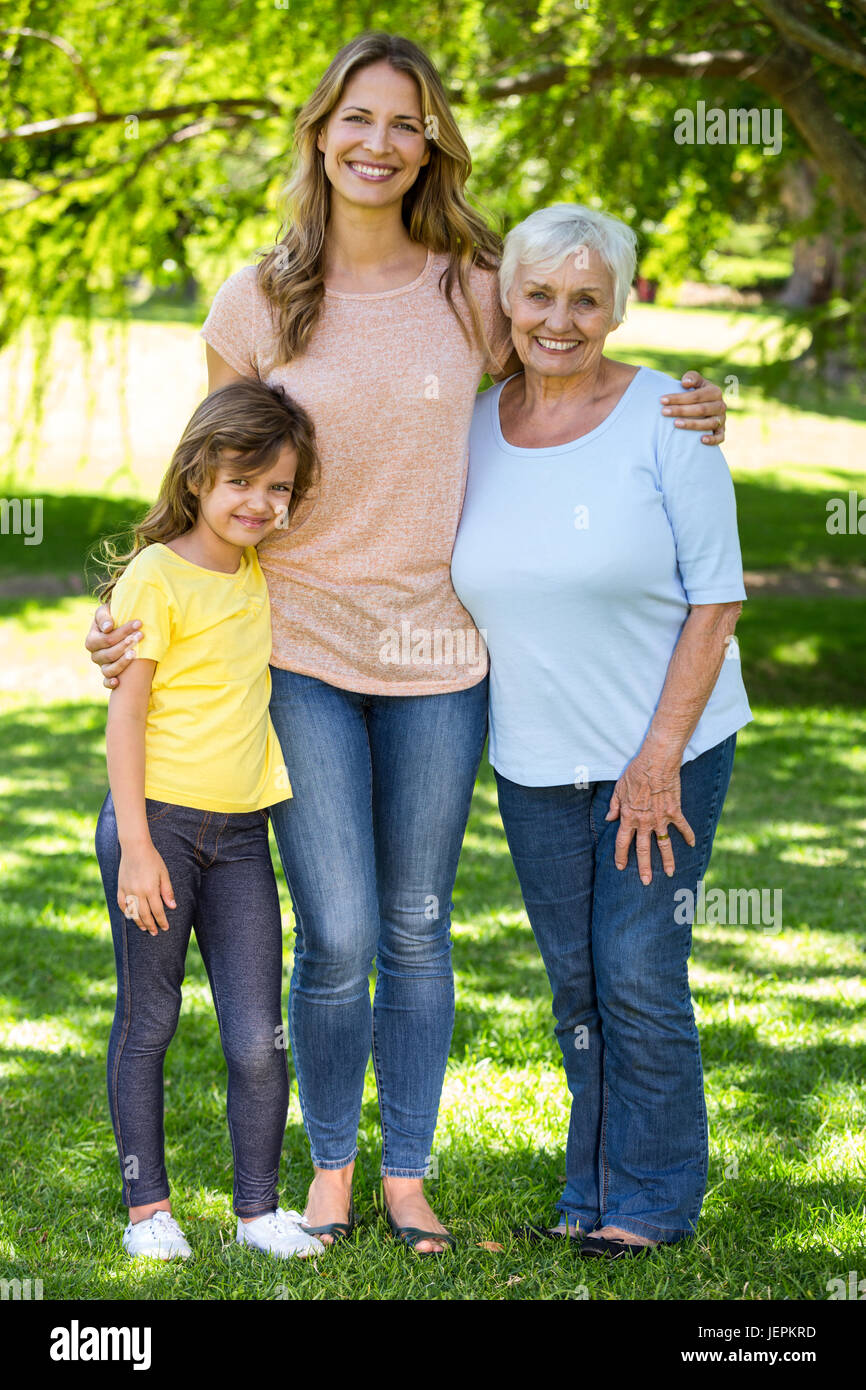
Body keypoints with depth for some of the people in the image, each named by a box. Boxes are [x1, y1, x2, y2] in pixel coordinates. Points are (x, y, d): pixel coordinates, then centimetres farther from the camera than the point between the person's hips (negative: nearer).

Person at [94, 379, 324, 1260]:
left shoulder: (265, 575, 10)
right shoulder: (155, 575, -9)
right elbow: (125, 715, -11)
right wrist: (135, 846, -15)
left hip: (241, 833, 5)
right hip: (156, 823, -5)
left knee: (257, 1039, 2)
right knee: (148, 1021, 6)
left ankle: (258, 1209, 15)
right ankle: (147, 1206, 18)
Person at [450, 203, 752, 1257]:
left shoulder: (666, 421, -11)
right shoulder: (477, 426, 2)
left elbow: (716, 600, -12)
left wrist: (659, 759, -16)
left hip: (666, 745, -4)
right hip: (533, 761, 4)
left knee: (640, 977, -4)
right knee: (575, 983, 11)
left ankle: (652, 1200, 12)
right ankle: (593, 1193, 24)